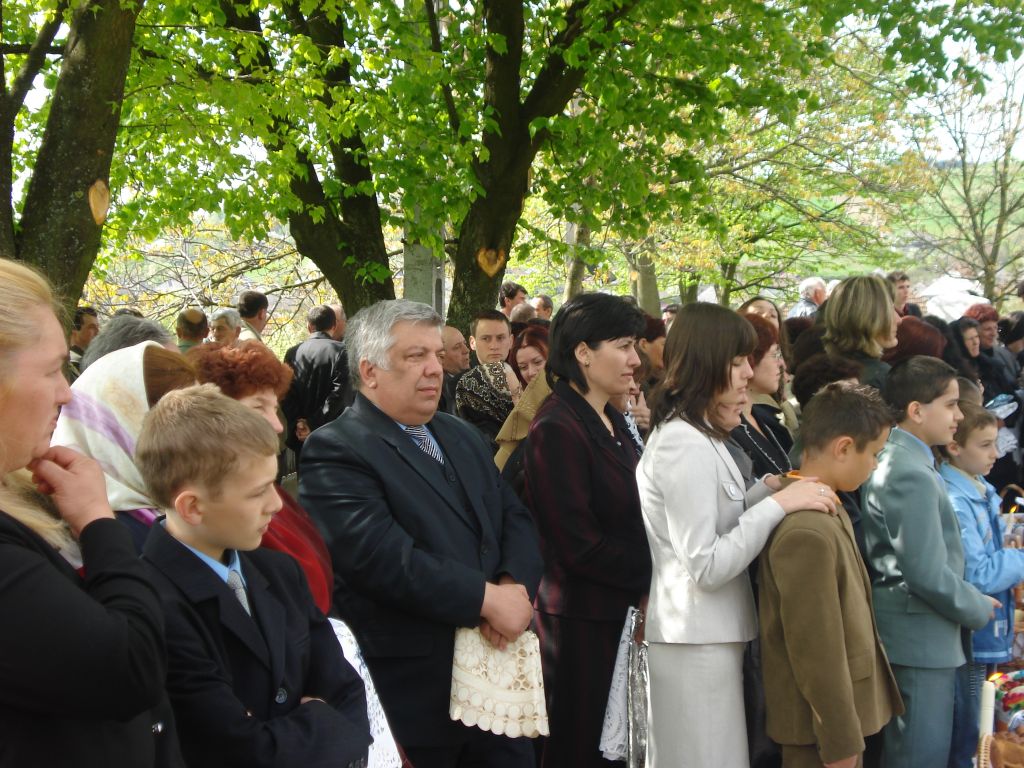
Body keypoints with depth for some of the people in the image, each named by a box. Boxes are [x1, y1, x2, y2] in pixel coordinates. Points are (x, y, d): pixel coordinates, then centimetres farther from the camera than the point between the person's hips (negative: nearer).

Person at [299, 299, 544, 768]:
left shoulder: (462, 437, 15)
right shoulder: (335, 452, -12)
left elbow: (515, 518, 9)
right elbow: (383, 557, -23)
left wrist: (515, 585, -11)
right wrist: (487, 599, -19)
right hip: (414, 695, -7)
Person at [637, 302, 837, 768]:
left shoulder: (693, 436, 13)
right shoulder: (686, 445, -19)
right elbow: (706, 566, -22)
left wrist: (766, 491, 2)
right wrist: (778, 504, -21)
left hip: (706, 636, 10)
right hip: (697, 643, -10)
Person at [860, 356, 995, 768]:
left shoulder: (893, 459, 10)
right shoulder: (912, 474, -21)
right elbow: (929, 574, -23)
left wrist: (971, 602, 13)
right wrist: (979, 609, -7)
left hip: (906, 637, 10)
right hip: (921, 640, -10)